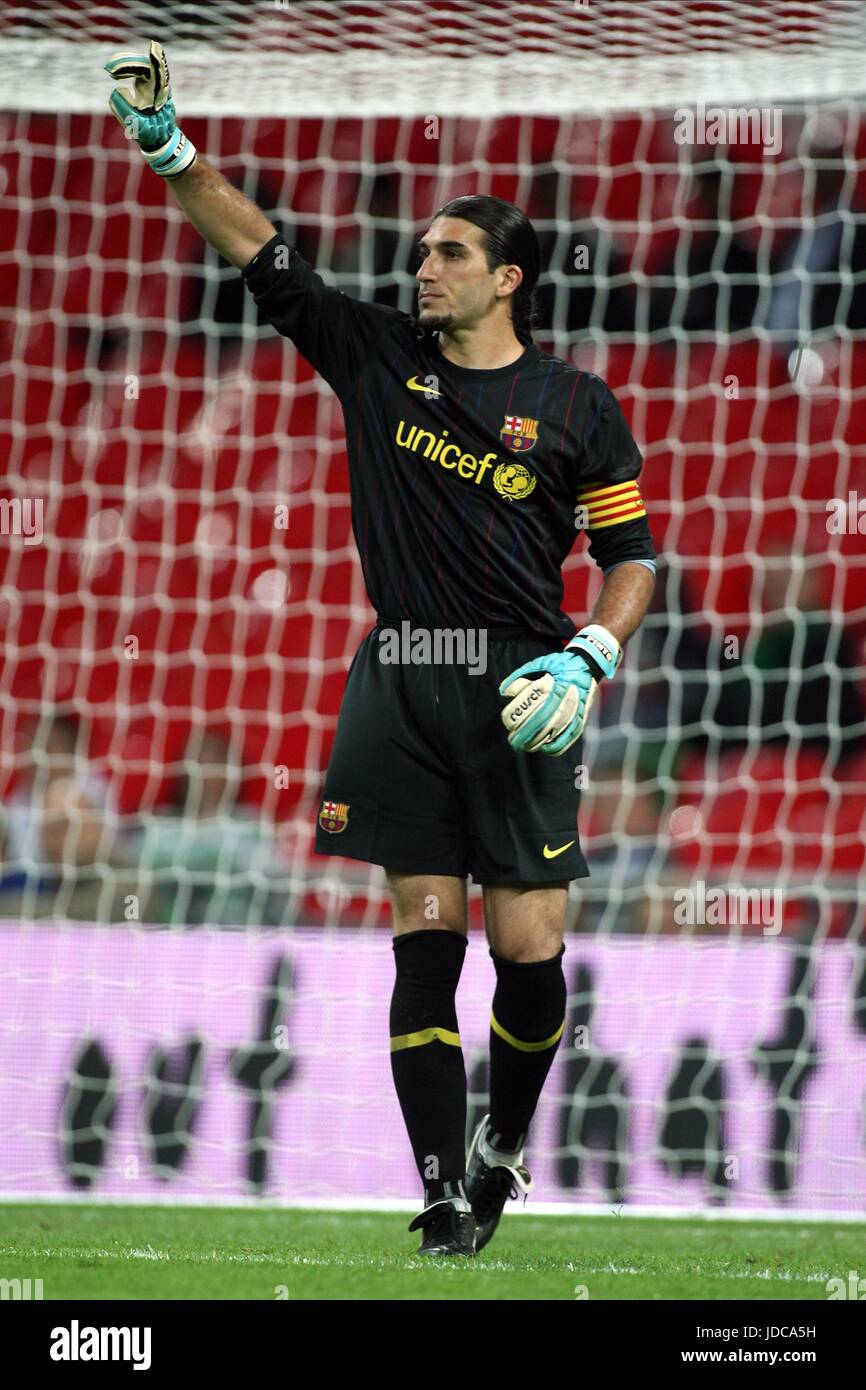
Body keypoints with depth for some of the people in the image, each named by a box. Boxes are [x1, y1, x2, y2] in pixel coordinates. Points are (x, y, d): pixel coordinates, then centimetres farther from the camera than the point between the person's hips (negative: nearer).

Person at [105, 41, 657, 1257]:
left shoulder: (578, 406, 2)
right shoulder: (378, 357, 8)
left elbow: (632, 557, 5)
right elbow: (262, 256, 7)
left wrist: (587, 662, -11)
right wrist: (169, 146, -2)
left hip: (518, 695, -2)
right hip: (402, 687, 2)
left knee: (528, 952, -3)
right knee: (425, 945, -2)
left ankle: (506, 1146, 23)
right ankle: (447, 1198, 1)